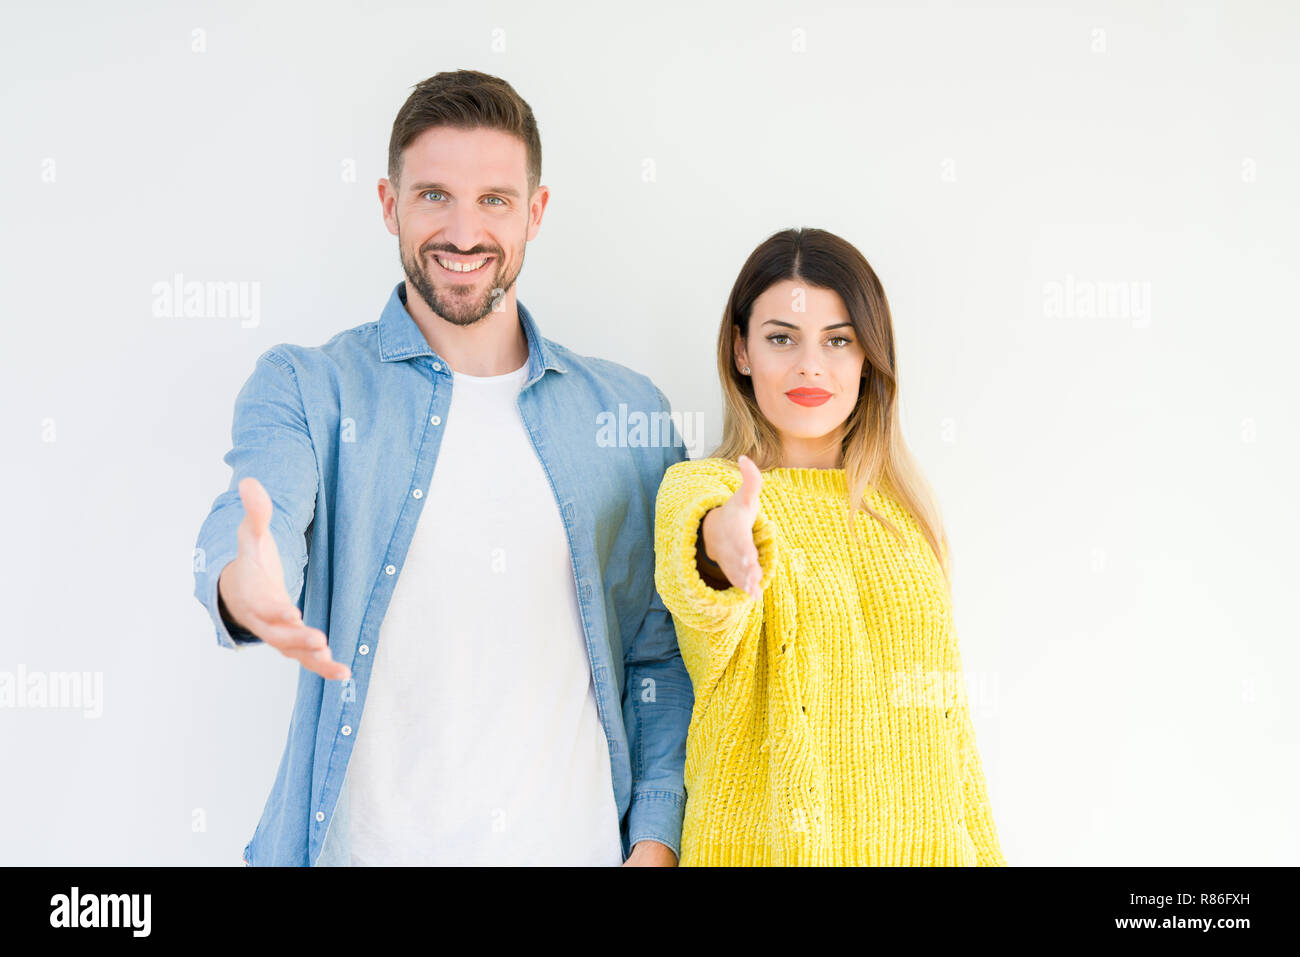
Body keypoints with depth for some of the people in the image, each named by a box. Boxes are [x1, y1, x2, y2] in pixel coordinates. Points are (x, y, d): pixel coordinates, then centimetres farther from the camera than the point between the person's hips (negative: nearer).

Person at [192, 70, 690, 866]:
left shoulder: (630, 412, 4)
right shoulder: (306, 389, -1)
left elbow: (662, 655, 6)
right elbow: (252, 524, -20)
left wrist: (657, 837, -4)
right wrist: (244, 588, -42)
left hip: (579, 843, 2)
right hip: (366, 840, -1)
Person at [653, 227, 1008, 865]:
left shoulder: (904, 504, 7)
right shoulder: (699, 489, -8)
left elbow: (943, 703, 12)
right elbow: (700, 612, -31)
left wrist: (981, 849, 9)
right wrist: (718, 547, -52)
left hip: (919, 839, 4)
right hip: (767, 841, -4)